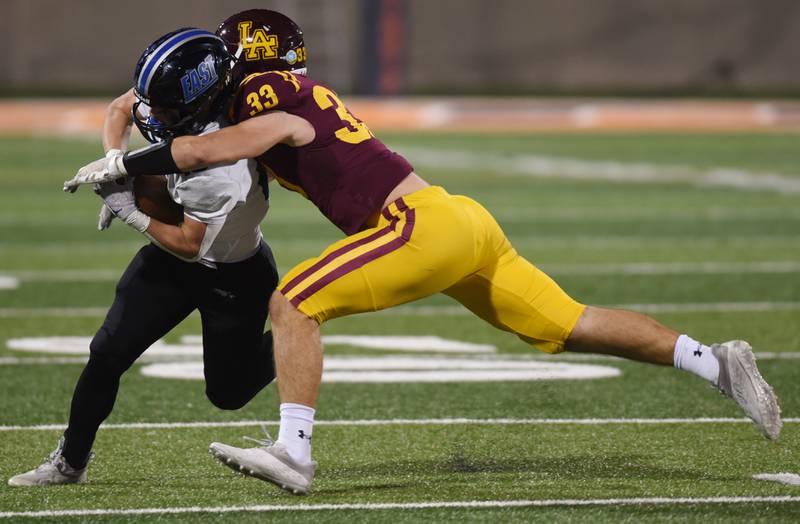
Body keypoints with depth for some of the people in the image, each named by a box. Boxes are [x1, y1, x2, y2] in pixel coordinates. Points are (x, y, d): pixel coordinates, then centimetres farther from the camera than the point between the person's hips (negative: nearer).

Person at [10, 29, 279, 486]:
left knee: (228, 393, 8)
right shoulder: (176, 108, -22)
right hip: (172, 260, 6)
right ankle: (70, 461, 10)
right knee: (109, 352, -4)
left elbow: (189, 246, -26)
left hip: (231, 273, -6)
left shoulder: (219, 170, -41)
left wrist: (130, 211, -25)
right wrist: (113, 161, -15)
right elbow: (121, 108, 1)